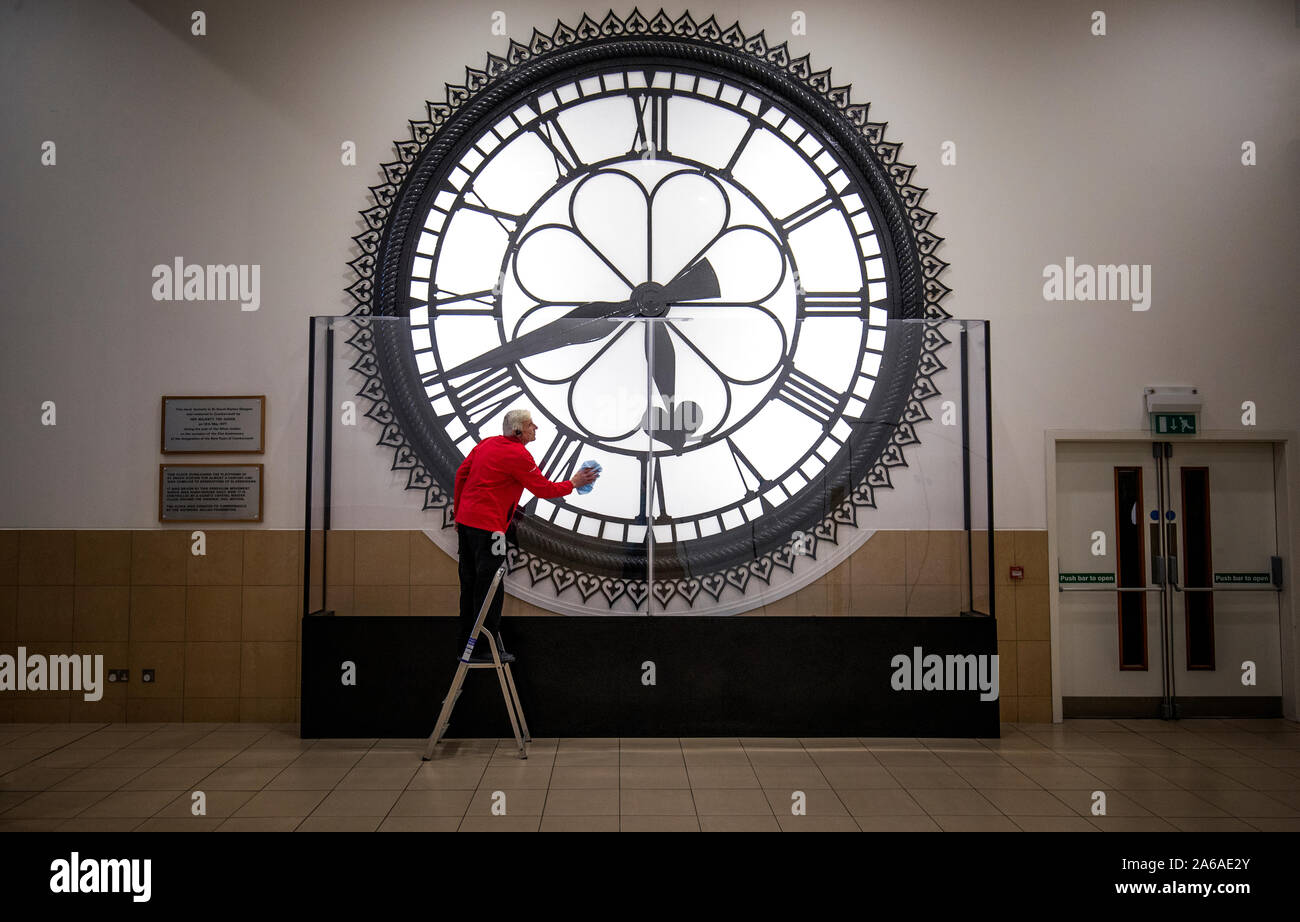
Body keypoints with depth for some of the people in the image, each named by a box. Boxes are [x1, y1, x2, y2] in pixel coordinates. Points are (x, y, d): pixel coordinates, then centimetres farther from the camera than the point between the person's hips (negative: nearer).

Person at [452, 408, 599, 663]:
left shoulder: (487, 444, 12)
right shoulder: (518, 455, -12)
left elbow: (461, 473, 16)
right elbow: (544, 489, -8)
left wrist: (459, 512, 23)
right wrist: (573, 483, 6)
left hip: (465, 519, 9)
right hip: (487, 526, -9)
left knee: (470, 582, 14)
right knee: (489, 586, -4)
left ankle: (467, 646, 22)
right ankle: (484, 649, -1)